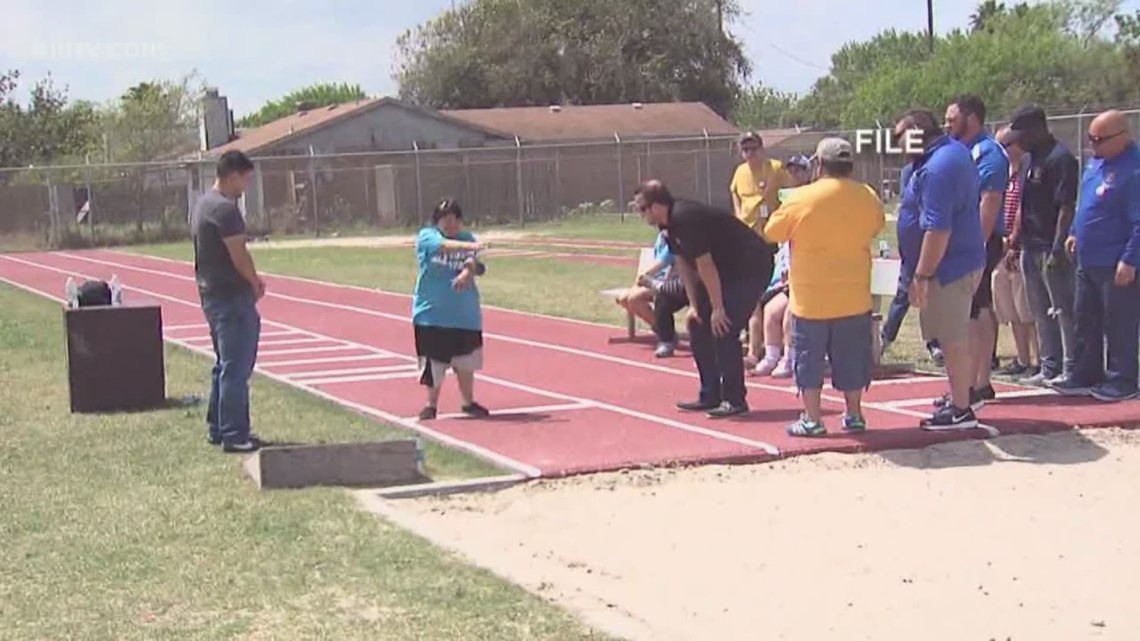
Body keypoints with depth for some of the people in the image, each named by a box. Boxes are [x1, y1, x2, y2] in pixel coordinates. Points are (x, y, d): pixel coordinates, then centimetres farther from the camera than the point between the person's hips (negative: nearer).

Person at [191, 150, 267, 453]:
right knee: (236, 368, -6)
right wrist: (255, 283, -2)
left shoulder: (203, 204, 14)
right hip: (232, 296, -10)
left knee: (224, 365, 18)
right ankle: (234, 436, -4)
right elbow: (239, 255, -19)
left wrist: (251, 280, 11)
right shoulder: (225, 209, -18)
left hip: (211, 294, 10)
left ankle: (216, 428, 25)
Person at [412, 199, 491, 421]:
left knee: (465, 361, 10)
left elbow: (476, 265, -13)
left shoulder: (467, 238, 3)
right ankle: (431, 405, 17)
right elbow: (445, 245, -27)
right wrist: (469, 246, -44)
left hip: (465, 313, 2)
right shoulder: (426, 236, -5)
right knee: (433, 363, 1)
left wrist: (467, 272, -37)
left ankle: (468, 402, 26)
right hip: (432, 311, -2)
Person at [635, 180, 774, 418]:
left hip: (750, 267, -11)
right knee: (699, 326, 10)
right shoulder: (670, 223, 4)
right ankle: (710, 397, 15)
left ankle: (734, 401, -8)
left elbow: (705, 266, -26)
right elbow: (683, 264, 9)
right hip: (728, 269, 11)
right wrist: (694, 305, 5)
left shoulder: (685, 219, -27)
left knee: (723, 331, -15)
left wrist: (717, 308, -21)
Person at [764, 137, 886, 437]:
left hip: (811, 297, -3)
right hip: (854, 297, 3)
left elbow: (773, 232, -1)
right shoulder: (868, 198, -3)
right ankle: (854, 415, 20)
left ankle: (812, 419, 8)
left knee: (810, 359, 7)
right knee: (851, 358, 13)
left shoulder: (801, 199, -13)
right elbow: (876, 227, 15)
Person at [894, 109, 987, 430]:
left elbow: (938, 229, -28)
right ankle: (963, 394, 33)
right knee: (956, 335, 21)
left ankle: (960, 411, 5)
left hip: (948, 265, -11)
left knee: (953, 339, -2)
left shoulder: (936, 169, -24)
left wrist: (922, 275, -25)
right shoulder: (955, 151, 11)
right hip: (964, 258, 11)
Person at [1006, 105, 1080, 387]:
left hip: (1051, 248, -9)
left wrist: (1057, 250, -22)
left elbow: (1066, 207, -18)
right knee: (1041, 311, 14)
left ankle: (1070, 369, 1)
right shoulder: (1030, 160, 15)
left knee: (1063, 309, -4)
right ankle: (1050, 368, 21)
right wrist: (1015, 242, 18)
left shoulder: (1061, 159, -13)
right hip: (1031, 247, 10)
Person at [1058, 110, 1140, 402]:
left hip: (1115, 266, -9)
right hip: (1088, 260, 10)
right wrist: (1076, 233, 21)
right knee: (1086, 321, 16)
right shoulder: (1097, 161, 9)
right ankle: (1086, 375, 26)